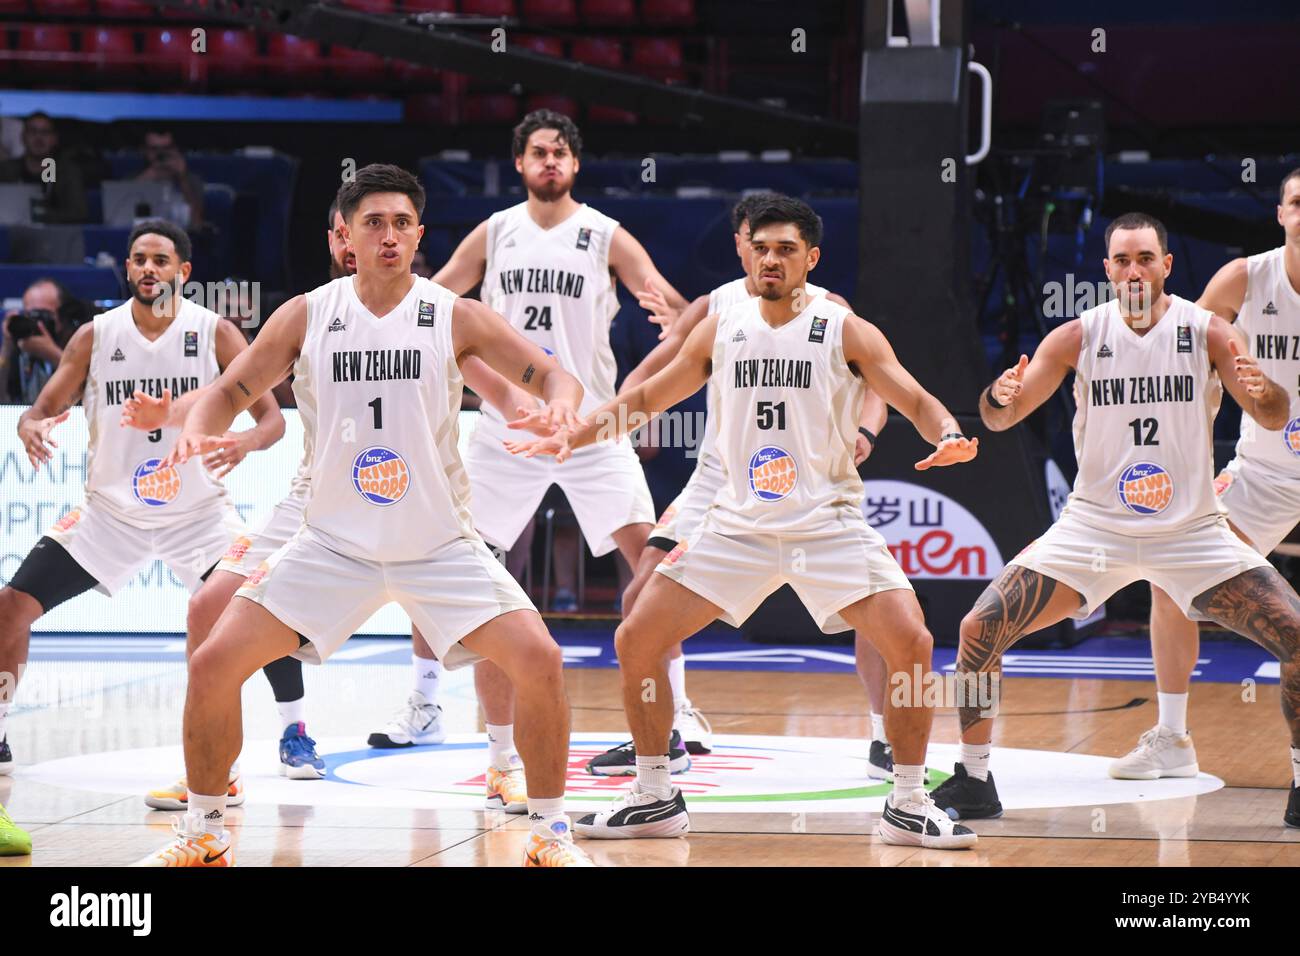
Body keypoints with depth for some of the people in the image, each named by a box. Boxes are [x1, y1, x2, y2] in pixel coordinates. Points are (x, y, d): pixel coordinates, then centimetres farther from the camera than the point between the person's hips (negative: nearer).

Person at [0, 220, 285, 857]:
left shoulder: (213, 334, -11)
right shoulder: (96, 336, -7)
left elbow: (273, 416, -13)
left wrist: (246, 441, -36)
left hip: (198, 510, -2)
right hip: (110, 510, 2)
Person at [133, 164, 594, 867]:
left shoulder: (455, 317, -6)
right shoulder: (307, 315, -2)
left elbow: (549, 374, -5)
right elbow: (230, 392, 5)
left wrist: (561, 401, -29)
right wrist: (196, 431, -17)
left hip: (441, 541, -1)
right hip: (334, 541, 1)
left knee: (538, 661, -18)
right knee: (214, 663, -10)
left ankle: (550, 834, 1)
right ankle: (203, 835, 10)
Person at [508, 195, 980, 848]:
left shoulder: (845, 333, -4)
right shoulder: (721, 332, 5)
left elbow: (917, 402, -8)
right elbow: (644, 399, 15)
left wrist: (948, 435, -29)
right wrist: (571, 436, 6)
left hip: (828, 522, -3)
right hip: (739, 525, 3)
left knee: (911, 643, -20)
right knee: (636, 640, -5)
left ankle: (907, 805, -3)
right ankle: (654, 799, 11)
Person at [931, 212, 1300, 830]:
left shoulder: (1207, 332, -7)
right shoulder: (1079, 337, -5)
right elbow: (1001, 417, -5)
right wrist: (1001, 396, -29)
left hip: (1192, 532, 0)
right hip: (1094, 525, 0)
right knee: (979, 630, -13)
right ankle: (974, 782, 4)